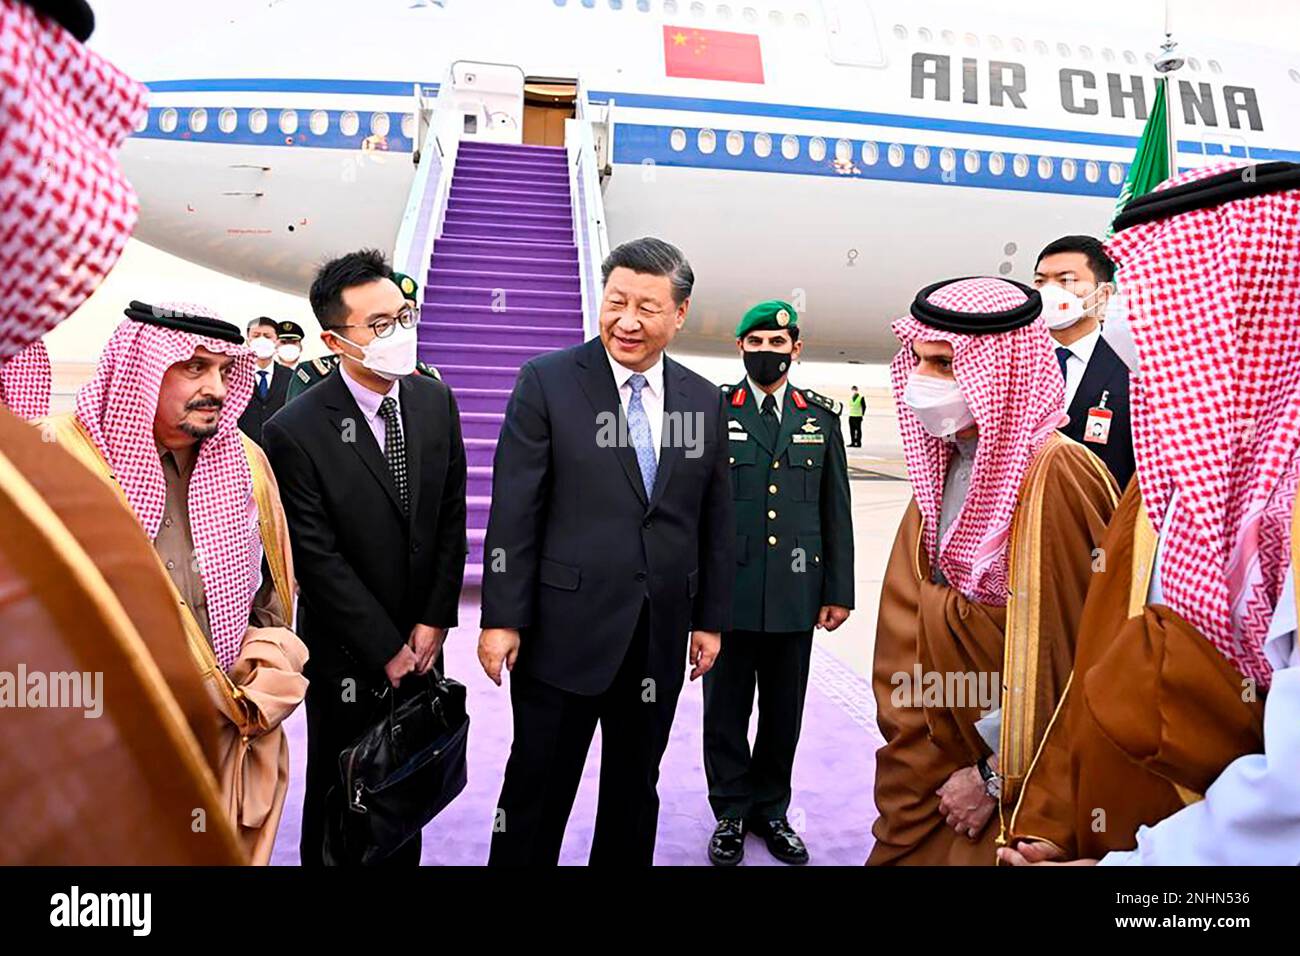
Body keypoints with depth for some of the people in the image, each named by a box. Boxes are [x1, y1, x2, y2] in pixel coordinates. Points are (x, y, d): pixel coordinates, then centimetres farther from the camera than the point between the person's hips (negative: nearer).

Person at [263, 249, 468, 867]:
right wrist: (386, 648, -12)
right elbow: (317, 559, -16)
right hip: (348, 654, -4)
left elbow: (451, 518, 1)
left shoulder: (436, 401, -3)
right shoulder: (295, 431, -18)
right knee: (340, 796, 16)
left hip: (422, 639, 4)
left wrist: (435, 620, -3)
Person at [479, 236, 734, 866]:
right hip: (564, 633, -3)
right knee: (536, 792, 11)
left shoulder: (704, 402, 5)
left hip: (660, 640, 4)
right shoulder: (547, 382, -6)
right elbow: (513, 511, -8)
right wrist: (502, 618, -10)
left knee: (635, 793, 19)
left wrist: (711, 618, 9)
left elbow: (716, 521, 9)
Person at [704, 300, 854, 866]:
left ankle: (771, 810, 31)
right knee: (726, 710, 9)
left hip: (796, 593, 2)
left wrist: (839, 590, 5)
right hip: (728, 591, -2)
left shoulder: (821, 417, 8)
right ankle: (732, 813, 27)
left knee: (784, 712, 13)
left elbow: (836, 511, 8)